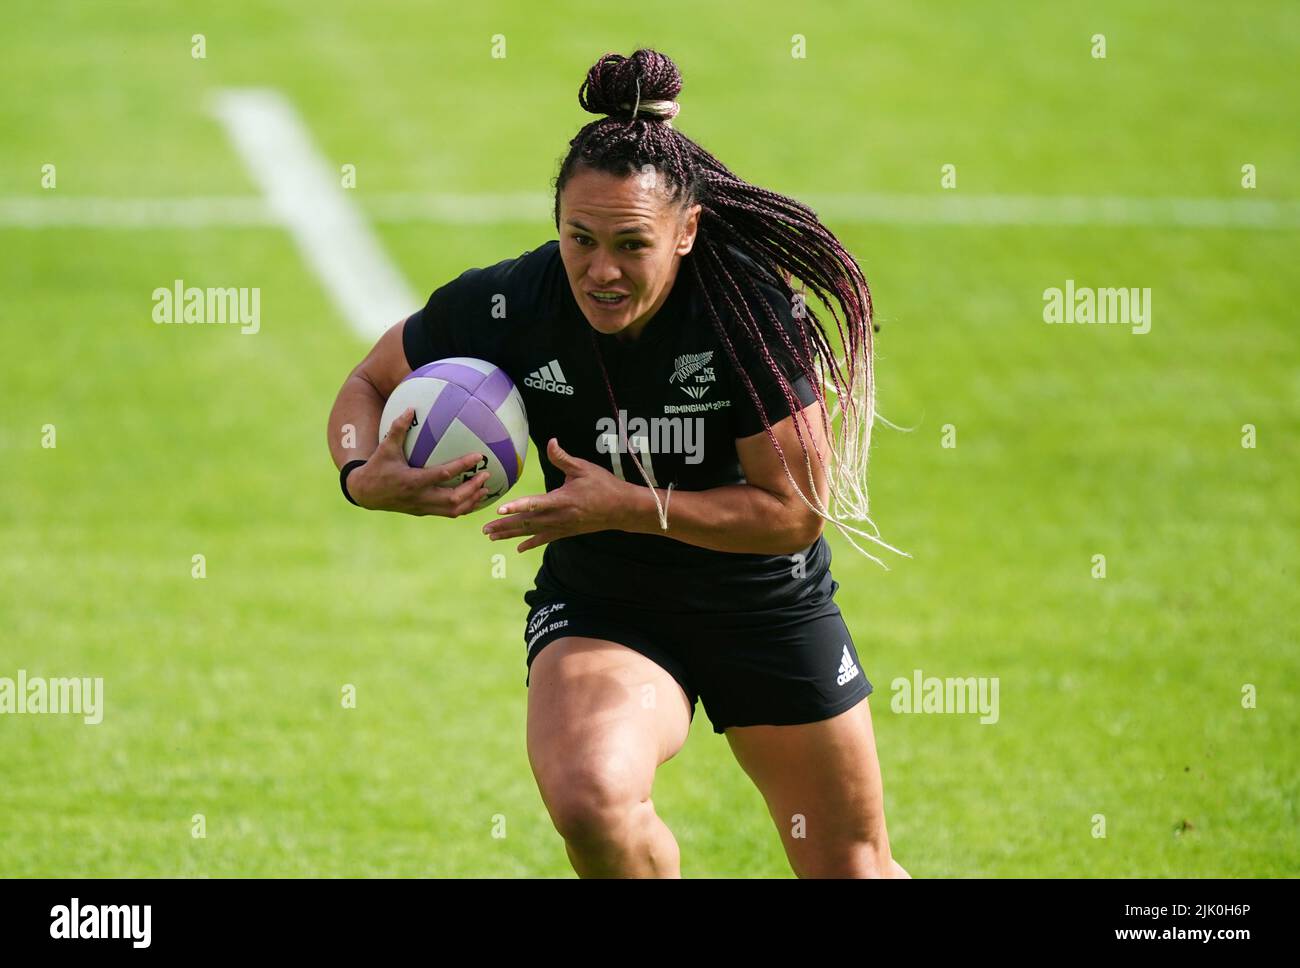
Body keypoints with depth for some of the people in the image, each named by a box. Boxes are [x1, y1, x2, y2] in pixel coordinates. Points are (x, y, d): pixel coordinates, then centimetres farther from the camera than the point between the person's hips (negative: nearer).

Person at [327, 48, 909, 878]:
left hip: (769, 612, 0)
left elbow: (797, 510, -21)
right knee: (588, 795, -34)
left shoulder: (750, 308, -24)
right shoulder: (506, 307, -19)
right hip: (598, 611, 0)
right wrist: (366, 475, -23)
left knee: (857, 872, 12)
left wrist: (629, 506, -30)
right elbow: (368, 385, -1)